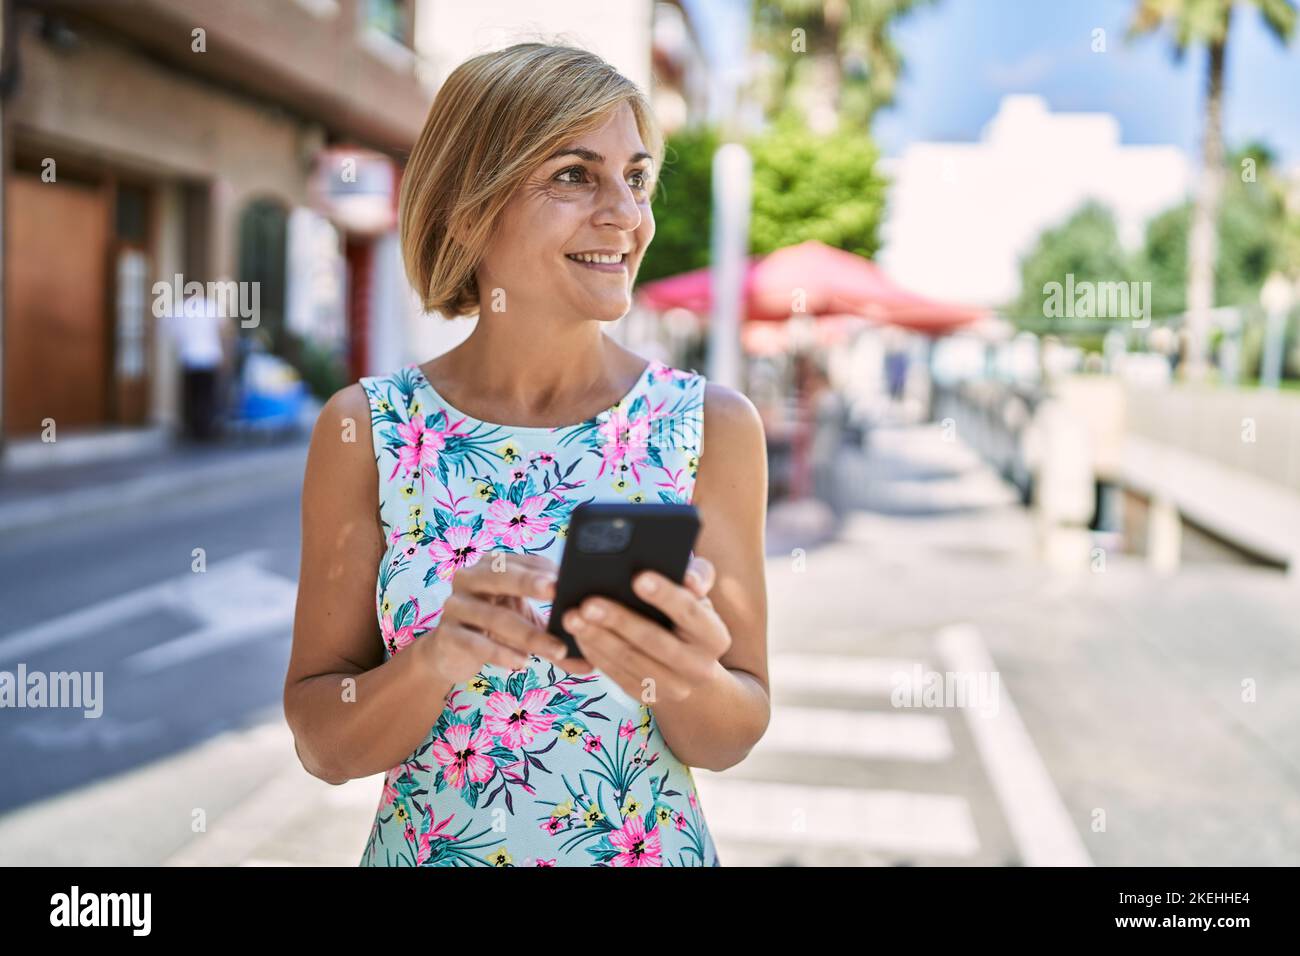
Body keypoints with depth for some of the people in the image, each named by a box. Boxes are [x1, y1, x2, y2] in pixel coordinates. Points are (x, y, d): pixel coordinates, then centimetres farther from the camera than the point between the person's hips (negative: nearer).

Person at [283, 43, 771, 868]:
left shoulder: (714, 425, -12)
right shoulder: (366, 429, -12)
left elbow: (732, 738, -8)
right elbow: (322, 743, -9)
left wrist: (676, 676, -28)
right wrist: (438, 660, -27)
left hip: (654, 847, 1)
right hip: (426, 846, 0)